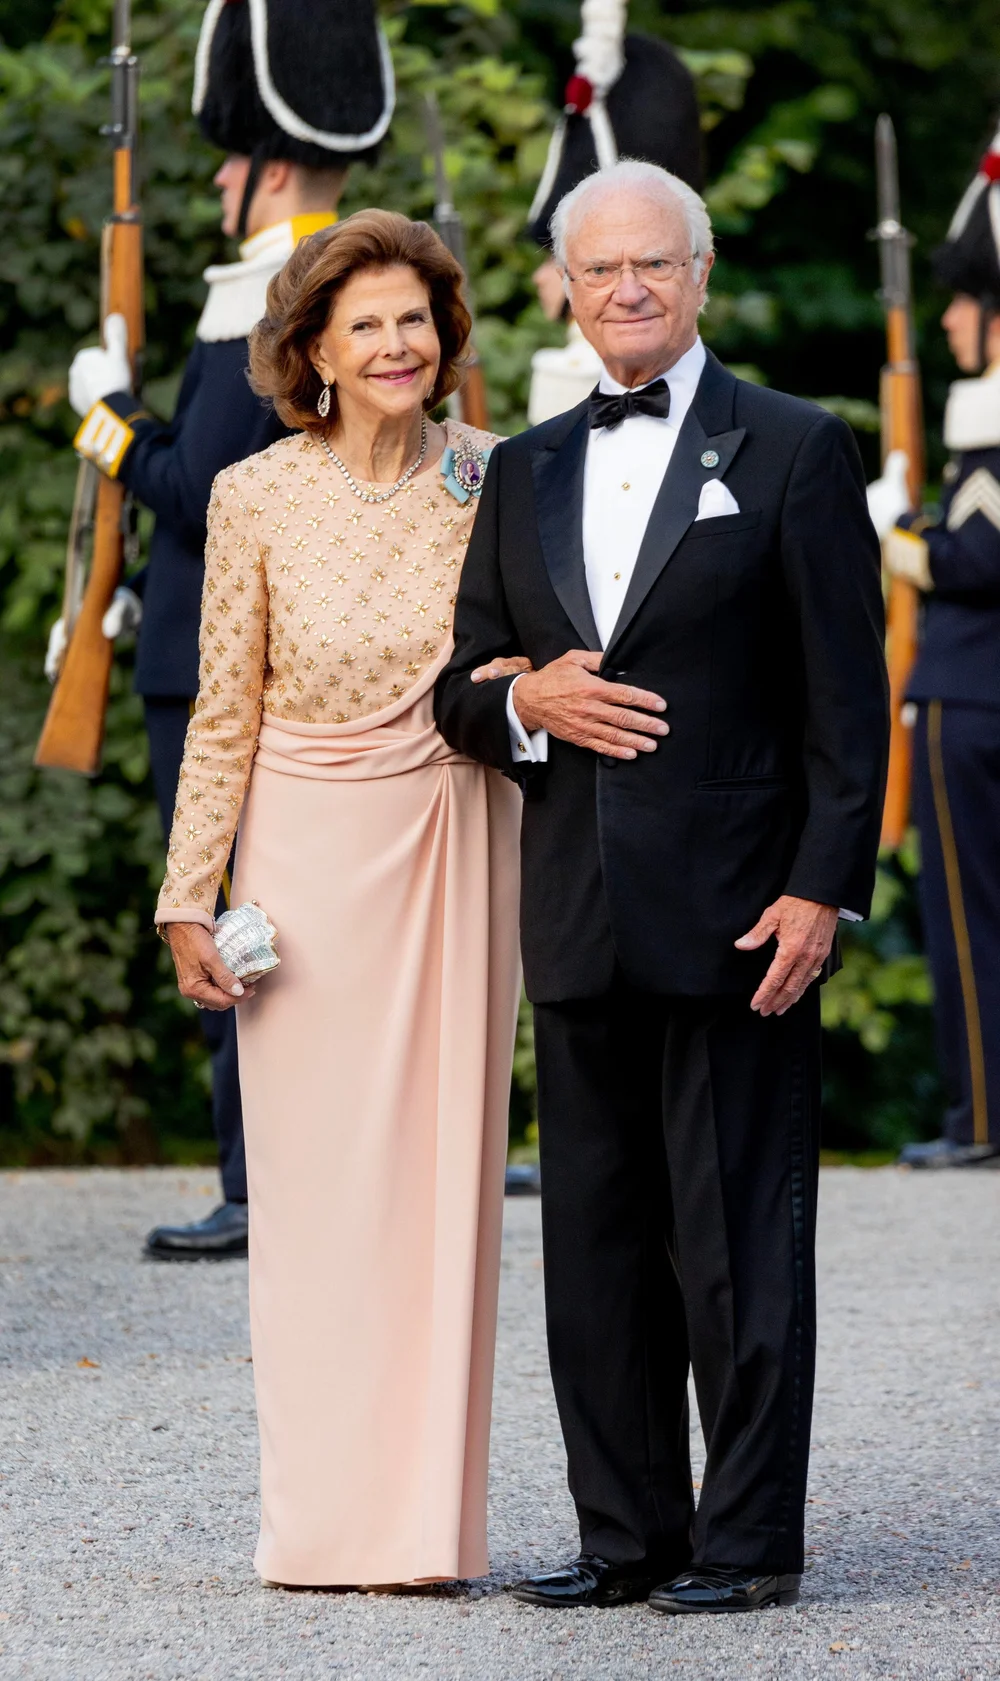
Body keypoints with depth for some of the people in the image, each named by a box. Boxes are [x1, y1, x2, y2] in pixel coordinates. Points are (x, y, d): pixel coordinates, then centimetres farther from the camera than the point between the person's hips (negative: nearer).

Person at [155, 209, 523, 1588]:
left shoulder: (493, 481, 2)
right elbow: (225, 713, 1)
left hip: (460, 847, 2)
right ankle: (329, 1519, 5)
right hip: (312, 849, -2)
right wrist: (190, 898, -2)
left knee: (444, 1167, 2)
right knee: (318, 1175, -1)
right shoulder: (257, 499, -3)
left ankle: (431, 1516, 7)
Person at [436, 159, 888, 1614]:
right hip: (580, 920, 5)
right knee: (596, 1239, 8)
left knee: (740, 1236, -2)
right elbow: (463, 688, 17)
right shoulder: (525, 471, 15)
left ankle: (749, 1542, 4)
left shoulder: (794, 451, 0)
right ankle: (628, 1534, 15)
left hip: (734, 913, -5)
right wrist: (524, 702, -6)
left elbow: (847, 694, -4)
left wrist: (820, 889, -12)